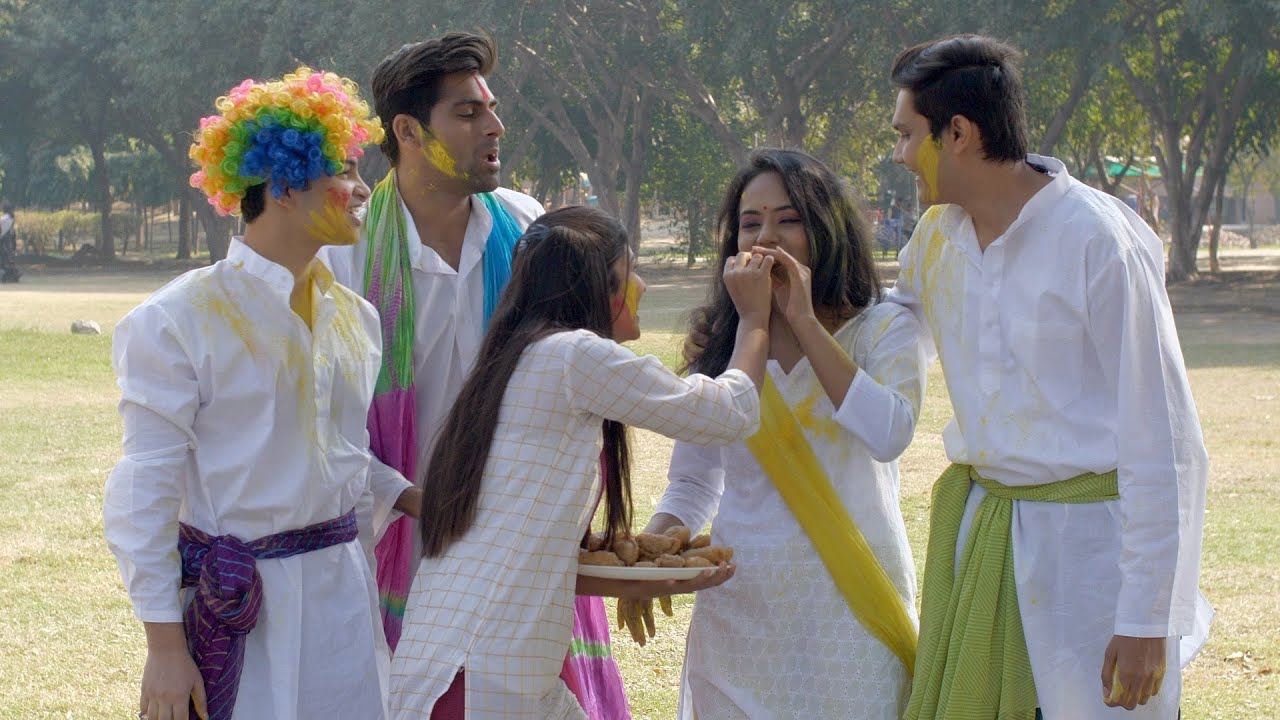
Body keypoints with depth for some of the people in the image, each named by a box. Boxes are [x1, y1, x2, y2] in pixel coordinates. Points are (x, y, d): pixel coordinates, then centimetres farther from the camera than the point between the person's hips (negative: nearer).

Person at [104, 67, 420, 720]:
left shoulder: (355, 317, 10)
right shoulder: (179, 321, -11)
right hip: (238, 610, -6)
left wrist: (422, 502, 2)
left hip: (343, 588, 6)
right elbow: (146, 493, -11)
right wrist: (165, 647, -14)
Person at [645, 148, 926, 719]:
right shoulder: (719, 346, 9)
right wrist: (650, 547, -8)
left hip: (849, 604, -3)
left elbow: (889, 434, -20)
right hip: (740, 605, 3)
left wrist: (804, 321, -17)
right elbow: (693, 483, 13)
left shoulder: (882, 330, 0)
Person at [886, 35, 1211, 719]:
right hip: (976, 530, 6)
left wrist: (1146, 620, -17)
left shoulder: (1100, 242, -15)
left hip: (1083, 542, -6)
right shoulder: (938, 237, 6)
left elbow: (1163, 445, -15)